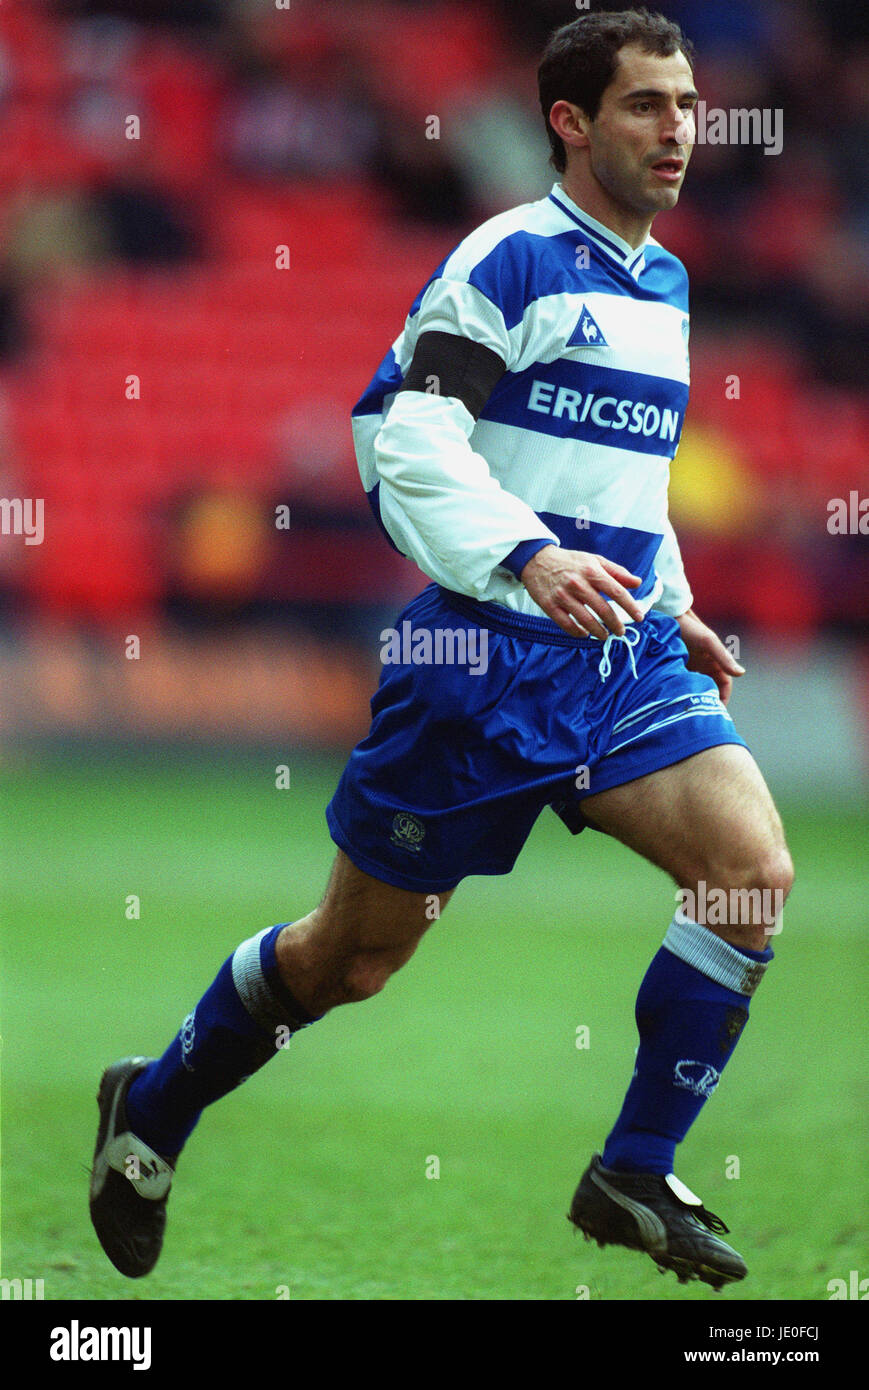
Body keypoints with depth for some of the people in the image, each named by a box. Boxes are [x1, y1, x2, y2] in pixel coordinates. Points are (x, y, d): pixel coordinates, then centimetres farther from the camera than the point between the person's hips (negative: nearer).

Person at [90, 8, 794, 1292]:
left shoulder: (664, 285, 16)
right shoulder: (511, 261, -10)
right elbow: (403, 435, -19)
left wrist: (673, 607, 21)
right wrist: (525, 558, -31)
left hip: (625, 658, 6)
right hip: (485, 657, -6)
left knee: (753, 868, -17)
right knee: (353, 955, 4)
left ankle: (636, 1177, -7)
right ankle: (153, 1109, 30)